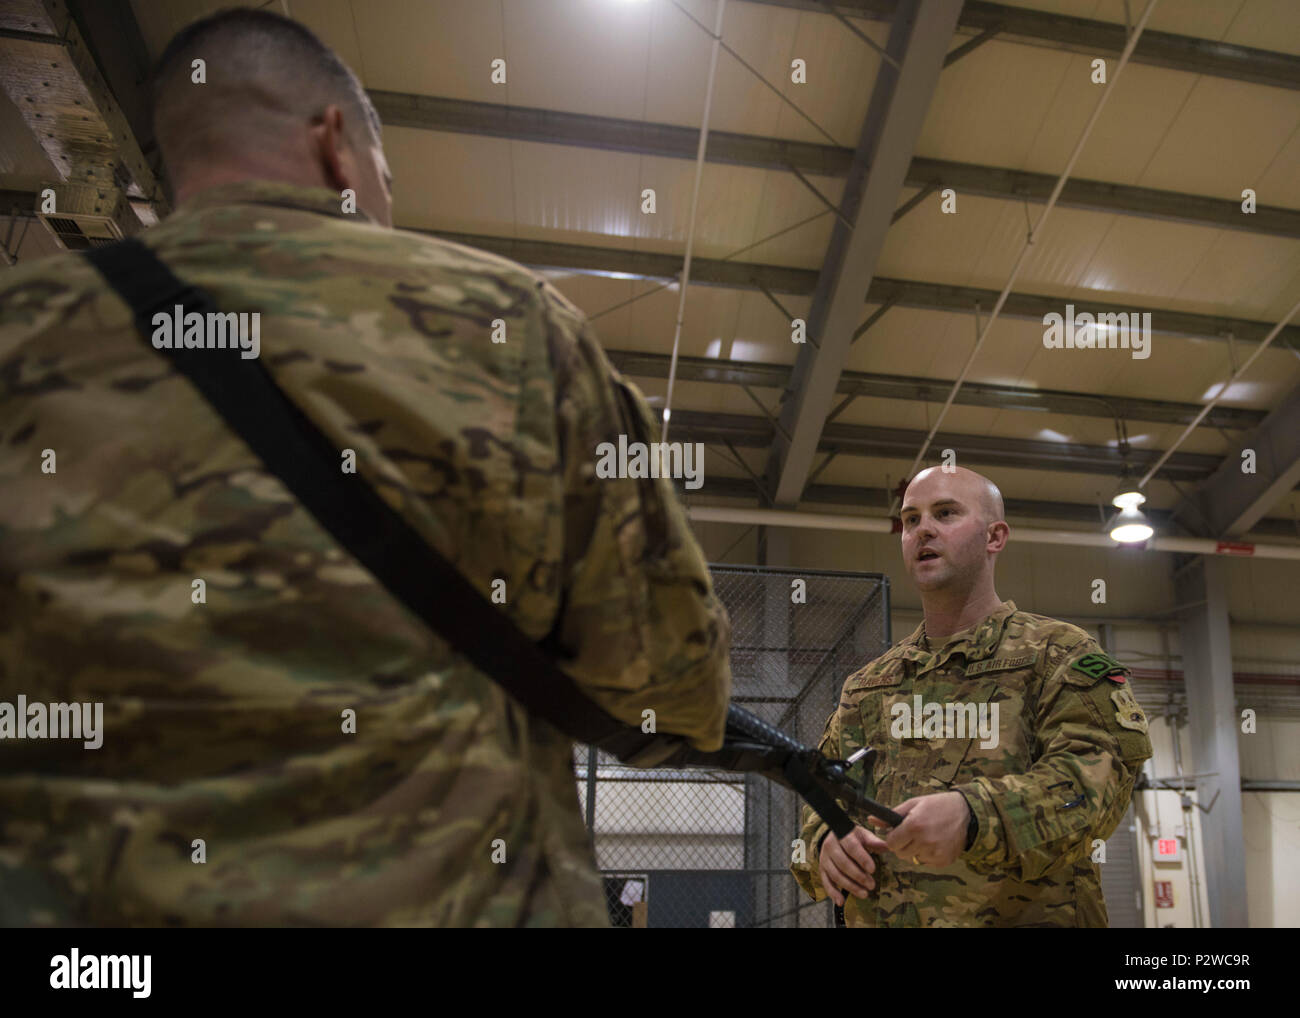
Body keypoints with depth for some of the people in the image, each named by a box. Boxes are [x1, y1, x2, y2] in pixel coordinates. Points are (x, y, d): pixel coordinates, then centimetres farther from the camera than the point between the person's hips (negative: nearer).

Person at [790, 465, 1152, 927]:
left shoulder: (1059, 653, 1)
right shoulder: (865, 684, 14)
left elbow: (1098, 768, -13)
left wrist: (974, 814, -29)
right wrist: (825, 841, -8)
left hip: (1024, 914, -3)